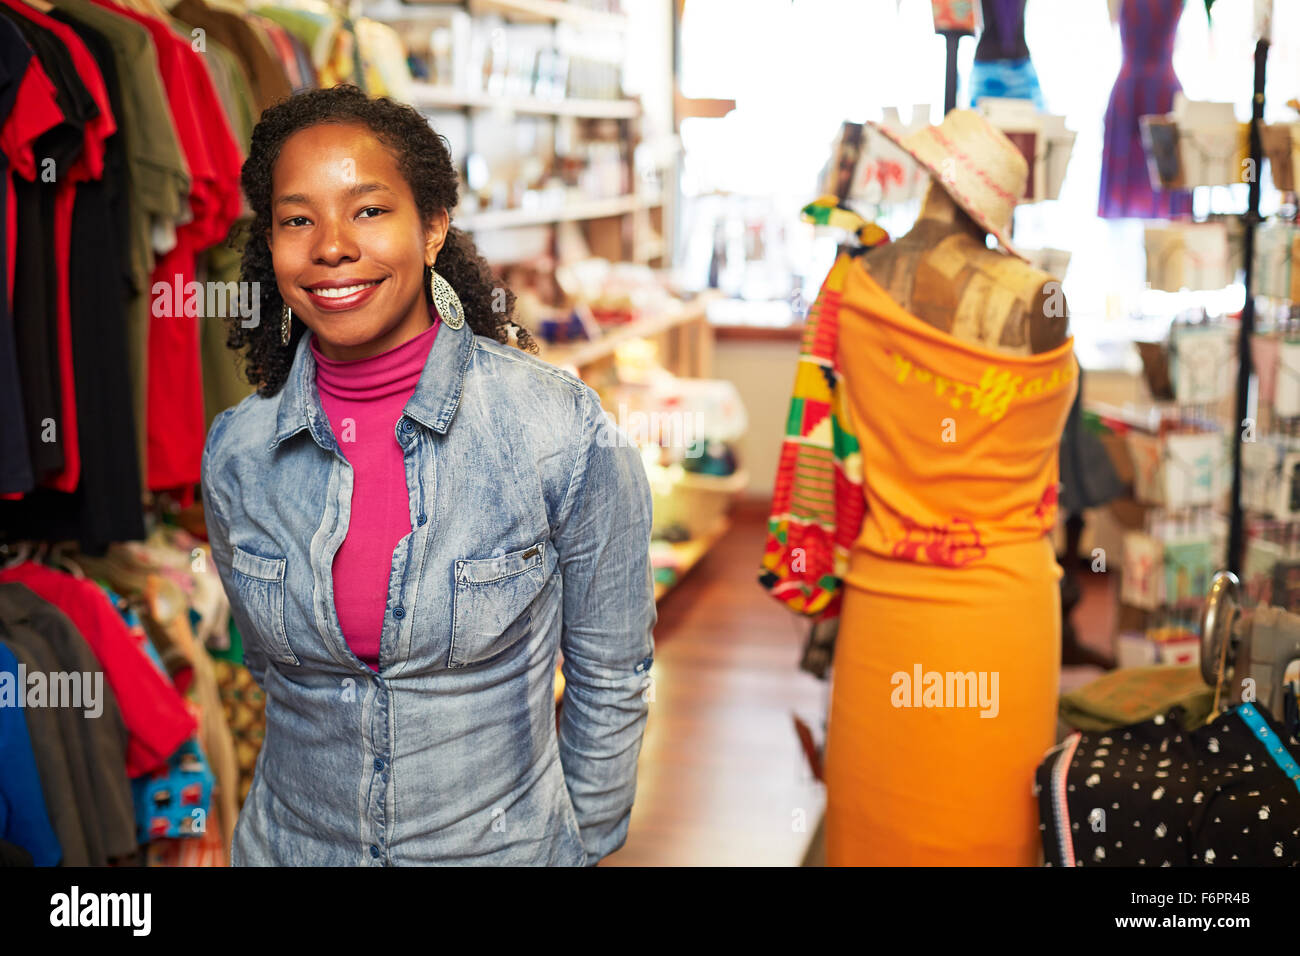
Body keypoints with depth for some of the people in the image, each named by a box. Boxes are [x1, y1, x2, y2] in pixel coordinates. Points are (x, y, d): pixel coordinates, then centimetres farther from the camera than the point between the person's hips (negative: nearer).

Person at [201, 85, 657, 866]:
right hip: (289, 844, 3)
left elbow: (612, 676, -7)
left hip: (506, 845, -2)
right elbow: (270, 666, 6)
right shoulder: (236, 454, -9)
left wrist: (584, 844, 0)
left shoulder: (564, 429, -18)